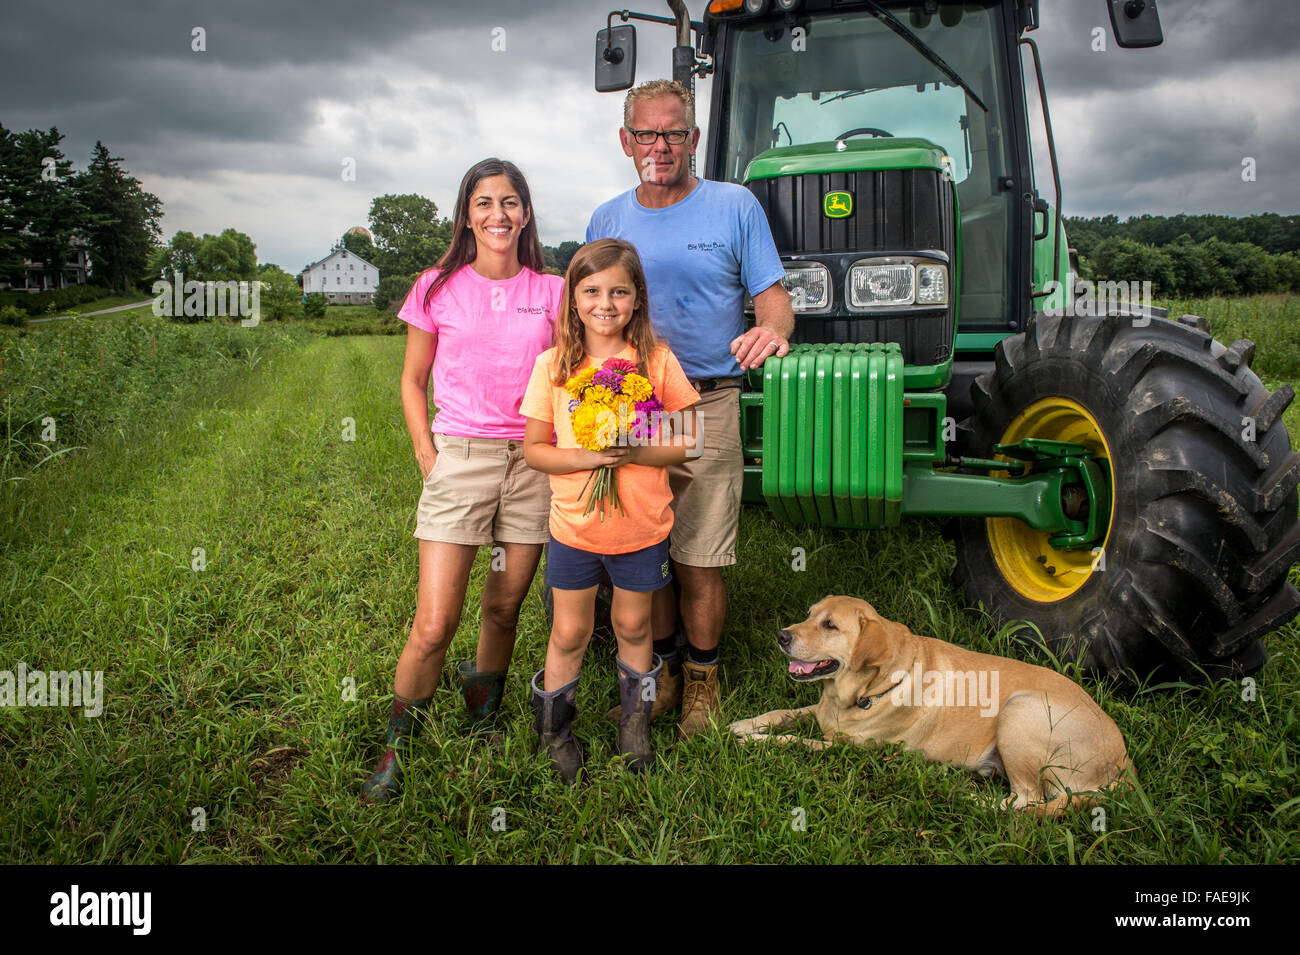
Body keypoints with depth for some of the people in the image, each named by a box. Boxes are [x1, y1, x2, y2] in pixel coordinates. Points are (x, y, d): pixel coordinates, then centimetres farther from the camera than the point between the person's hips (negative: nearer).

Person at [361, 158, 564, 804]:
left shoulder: (551, 292, 7)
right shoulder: (438, 289, 3)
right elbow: (413, 380, 10)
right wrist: (428, 459, 1)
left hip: (533, 461, 2)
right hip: (460, 457, -2)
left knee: (504, 608, 9)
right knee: (433, 625, -6)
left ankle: (484, 713, 32)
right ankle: (396, 746, 13)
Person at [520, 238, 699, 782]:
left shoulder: (658, 362, -7)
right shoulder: (553, 365, -6)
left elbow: (687, 443, -3)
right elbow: (533, 448, -2)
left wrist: (635, 453, -20)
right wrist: (583, 458, -20)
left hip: (643, 527, 0)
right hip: (573, 526, 0)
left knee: (633, 625, 17)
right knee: (570, 633, 11)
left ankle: (636, 722, 39)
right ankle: (554, 730, 33)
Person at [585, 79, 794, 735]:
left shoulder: (735, 206, 3)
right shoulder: (607, 221, 11)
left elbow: (773, 297, 1)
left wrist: (772, 329, -22)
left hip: (707, 407, -3)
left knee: (700, 559, -1)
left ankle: (701, 678, 19)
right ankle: (661, 669, 26)